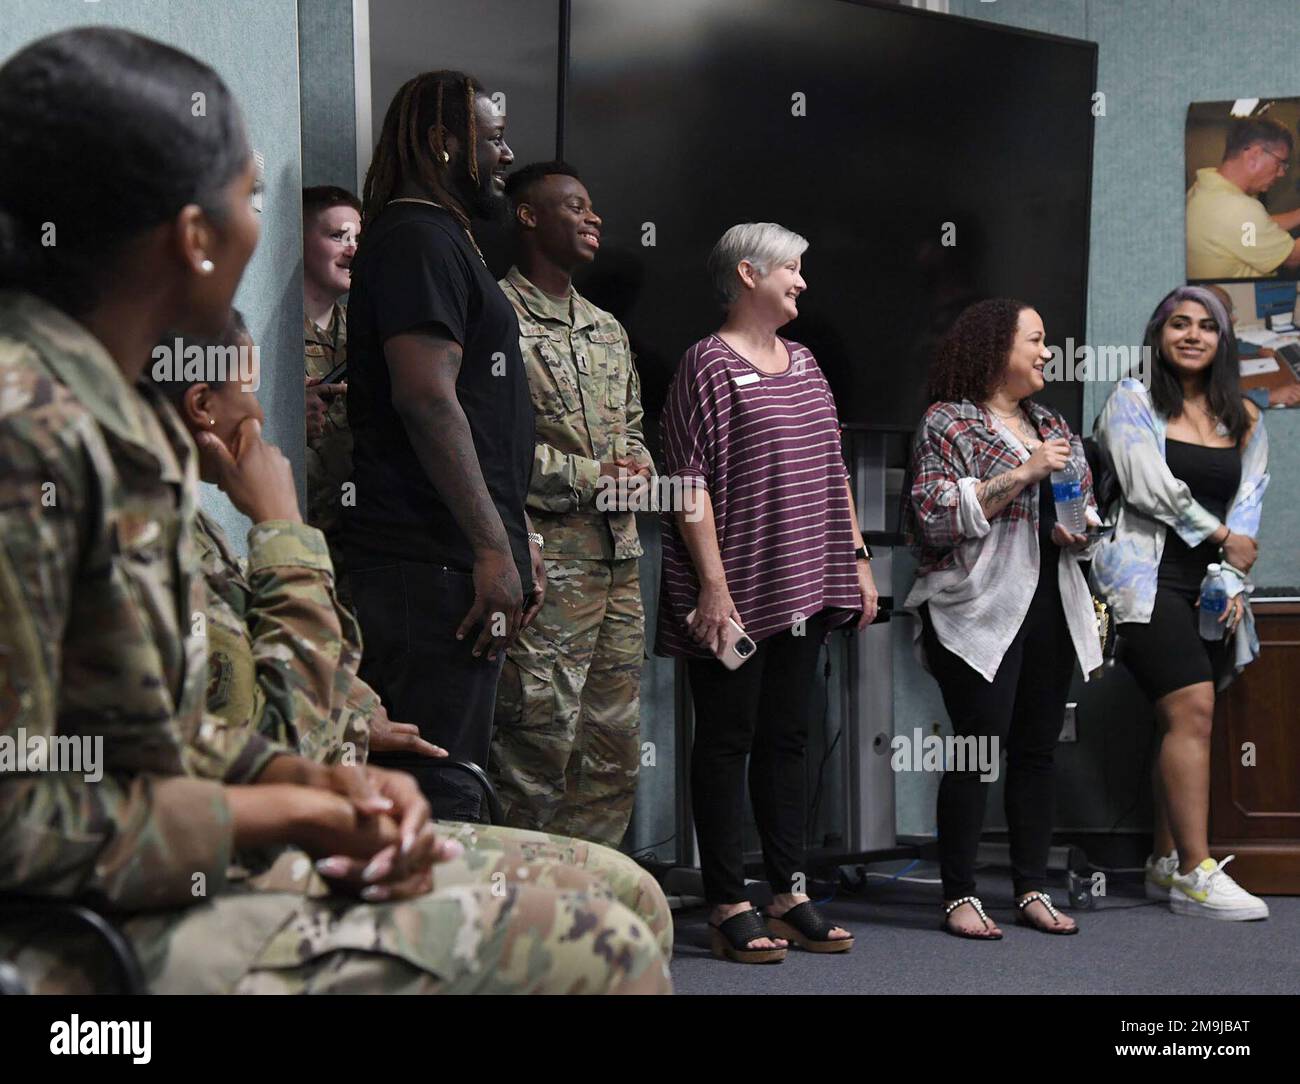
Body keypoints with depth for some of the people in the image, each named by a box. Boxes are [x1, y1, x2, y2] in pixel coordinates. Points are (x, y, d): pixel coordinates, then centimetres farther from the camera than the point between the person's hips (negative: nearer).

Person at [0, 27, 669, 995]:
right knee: (594, 954, -12)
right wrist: (274, 814, -12)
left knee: (615, 905, 8)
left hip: (165, 883, 10)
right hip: (85, 941, -10)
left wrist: (302, 777, -2)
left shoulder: (123, 406, 9)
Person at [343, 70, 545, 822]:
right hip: (436, 562, -11)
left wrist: (520, 535, 22)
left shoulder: (446, 241, 24)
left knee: (446, 782, 12)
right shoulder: (417, 240, -9)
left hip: (468, 560, 11)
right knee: (440, 795, -10)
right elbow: (425, 397, -21)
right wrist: (494, 547, -22)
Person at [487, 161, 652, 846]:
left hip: (618, 557, 9)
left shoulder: (607, 329, 21)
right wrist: (590, 476, -12)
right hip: (546, 561, -8)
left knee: (615, 753, 10)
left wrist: (638, 467, 6)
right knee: (537, 750, -9)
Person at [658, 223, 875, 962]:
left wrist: (857, 557, 14)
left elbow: (833, 468, 20)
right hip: (738, 592, -7)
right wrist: (713, 584, -18)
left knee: (788, 737, 11)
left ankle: (790, 894, 17)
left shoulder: (803, 363, 16)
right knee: (728, 741, 0)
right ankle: (729, 907, 4)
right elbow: (690, 482, -13)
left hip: (805, 589, 7)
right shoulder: (710, 363, -7)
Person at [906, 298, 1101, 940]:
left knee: (1038, 749, 8)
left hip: (1051, 606, 7)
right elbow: (938, 513, -14)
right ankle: (959, 897, 0)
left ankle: (1032, 890, 15)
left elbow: (1086, 504, 28)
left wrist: (1078, 529, 4)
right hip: (982, 611, -7)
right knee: (978, 748, -7)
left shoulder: (1051, 426, 18)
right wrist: (1024, 473, -16)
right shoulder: (948, 423, -2)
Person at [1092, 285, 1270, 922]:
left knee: (1183, 725, 4)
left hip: (1211, 586, 5)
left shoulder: (1243, 419, 16)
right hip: (1150, 577, -5)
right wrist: (1221, 537, -3)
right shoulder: (1132, 401, 3)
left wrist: (1233, 583, -4)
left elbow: (1247, 509, 10)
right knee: (1192, 711, -16)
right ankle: (1196, 874, -15)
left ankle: (1166, 863, 13)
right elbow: (1149, 488, -7)